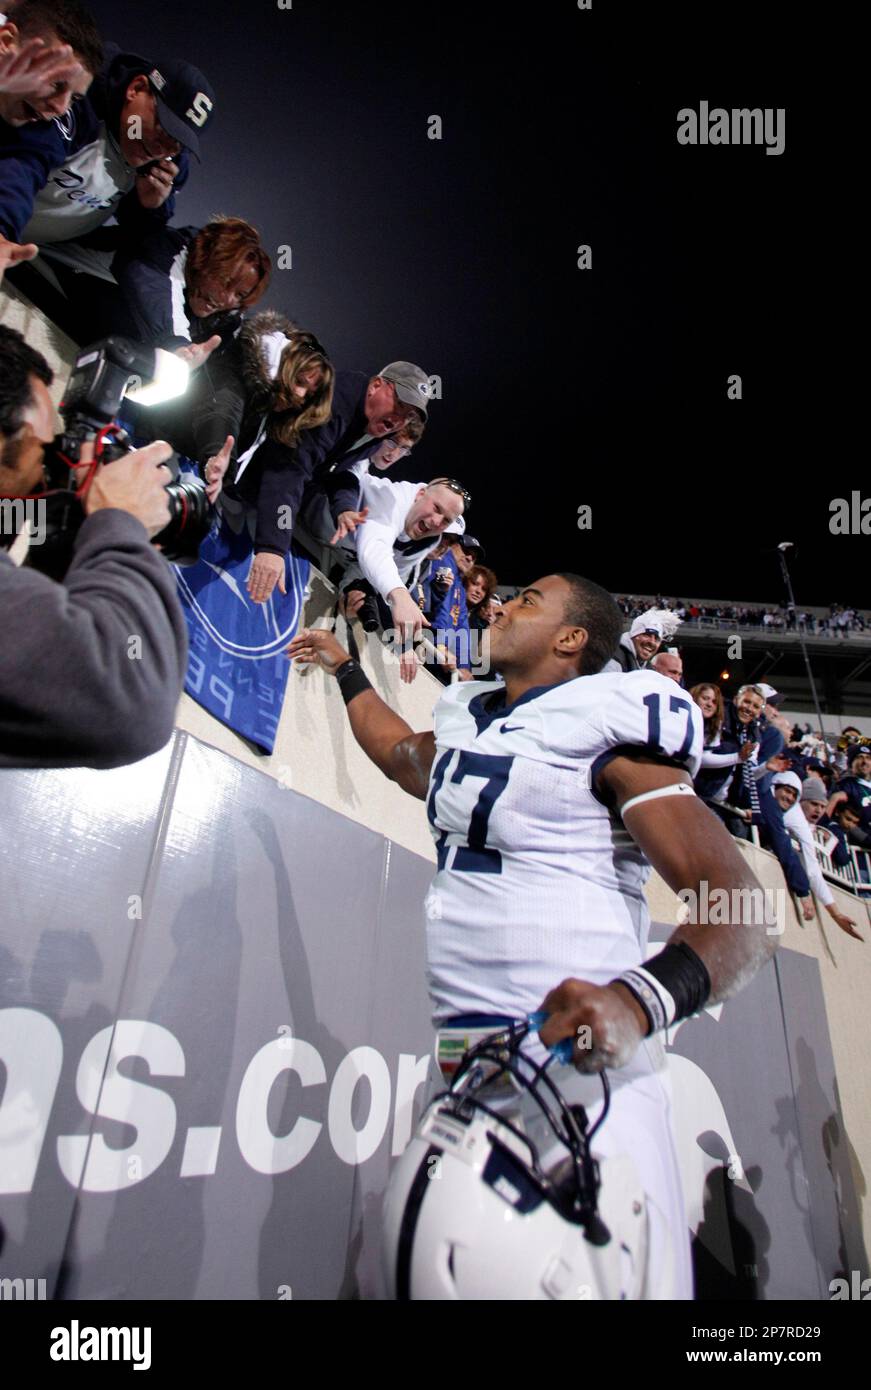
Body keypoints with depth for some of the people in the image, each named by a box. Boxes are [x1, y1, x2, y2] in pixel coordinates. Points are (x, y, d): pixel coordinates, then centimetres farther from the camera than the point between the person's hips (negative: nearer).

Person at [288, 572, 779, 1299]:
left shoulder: (605, 730, -12)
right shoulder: (468, 719, 12)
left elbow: (745, 912, -19)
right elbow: (401, 754, 35)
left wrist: (638, 1001, -38)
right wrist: (344, 668, 42)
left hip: (582, 1060, -7)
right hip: (459, 1055, 7)